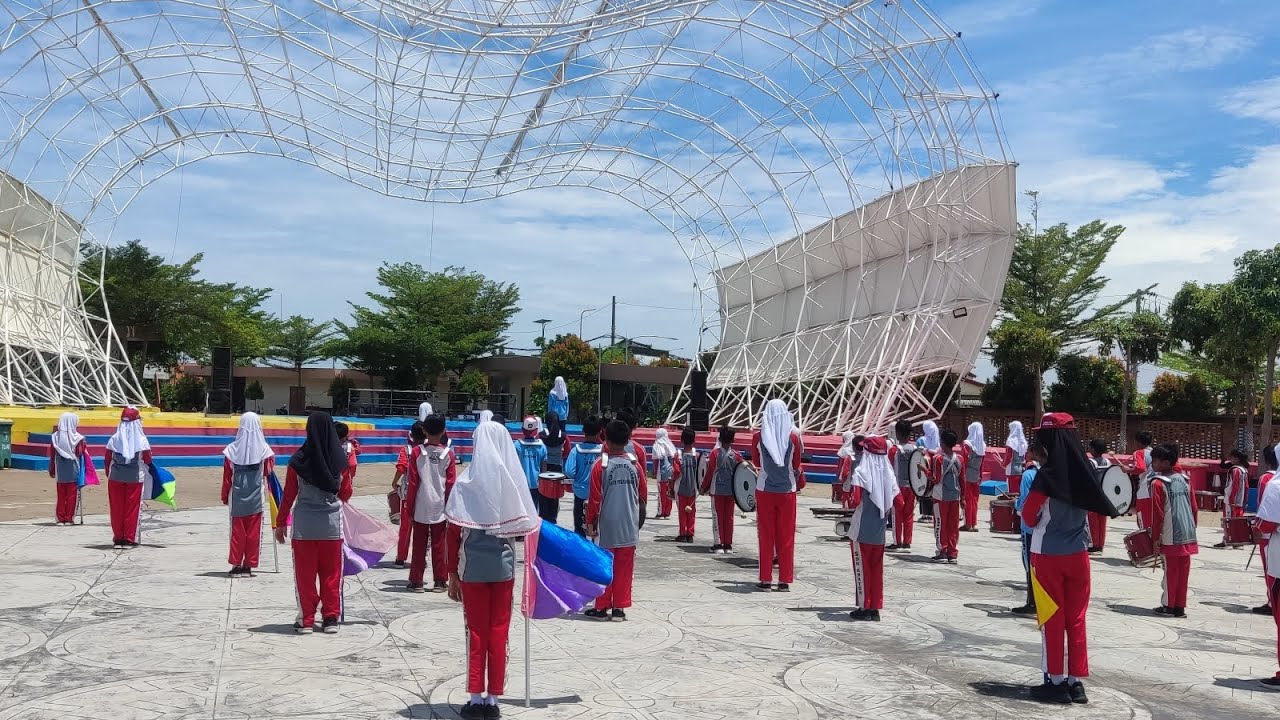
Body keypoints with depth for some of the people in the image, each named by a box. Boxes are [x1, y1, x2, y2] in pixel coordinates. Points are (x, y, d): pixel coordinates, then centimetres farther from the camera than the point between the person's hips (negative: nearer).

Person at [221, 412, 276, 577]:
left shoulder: (232, 449, -3)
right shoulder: (263, 449, -8)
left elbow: (227, 476, 1)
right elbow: (269, 472, 1)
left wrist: (225, 496, 10)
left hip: (237, 496, 1)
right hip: (257, 497, -1)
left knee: (237, 531, 10)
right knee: (253, 532, 6)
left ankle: (236, 564, 13)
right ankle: (248, 565, 7)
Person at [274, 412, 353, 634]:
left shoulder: (298, 460, -6)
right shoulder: (341, 459, -3)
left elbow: (289, 495, -1)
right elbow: (346, 494, 6)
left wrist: (281, 522, 9)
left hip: (304, 524, -1)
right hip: (332, 522, 1)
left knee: (305, 574, 9)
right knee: (331, 574, 10)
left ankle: (306, 620, 13)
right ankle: (331, 618, 13)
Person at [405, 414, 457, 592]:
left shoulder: (417, 452, -5)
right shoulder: (448, 454, -2)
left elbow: (413, 483, -3)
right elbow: (451, 484, 0)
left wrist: (409, 509, 3)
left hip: (421, 508, -1)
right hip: (440, 508, 1)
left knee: (419, 545, 7)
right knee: (439, 546, 7)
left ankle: (416, 581, 10)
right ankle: (440, 581, 11)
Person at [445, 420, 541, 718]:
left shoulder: (465, 483, -9)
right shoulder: (513, 482, -5)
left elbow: (452, 532, -7)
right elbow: (526, 527, -4)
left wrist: (452, 573, 1)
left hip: (472, 567, -1)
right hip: (503, 566, 1)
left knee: (476, 632, 9)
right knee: (499, 632, 9)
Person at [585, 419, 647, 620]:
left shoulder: (601, 465, -9)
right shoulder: (635, 465, 0)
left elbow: (595, 498, -7)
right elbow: (643, 496, 7)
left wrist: (590, 521, 4)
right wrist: (639, 519, 19)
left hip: (607, 526, -2)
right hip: (629, 526, 3)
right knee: (624, 568, 8)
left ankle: (602, 607, 11)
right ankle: (619, 607, 11)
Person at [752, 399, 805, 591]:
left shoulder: (758, 437, -7)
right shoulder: (793, 437, -7)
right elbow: (796, 465, 4)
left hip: (765, 490, 0)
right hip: (787, 490, 0)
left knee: (766, 535, 8)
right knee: (786, 536, 7)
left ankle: (766, 579, 10)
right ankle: (785, 580, 10)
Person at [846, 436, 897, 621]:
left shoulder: (861, 472, -12)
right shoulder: (888, 473, 1)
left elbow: (854, 501, -20)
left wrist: (847, 491, -1)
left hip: (861, 530, -4)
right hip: (879, 532, 4)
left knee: (862, 568, 5)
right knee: (877, 569, 12)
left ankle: (864, 607, 9)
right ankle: (875, 608, 17)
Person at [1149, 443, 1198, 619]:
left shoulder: (1158, 483, -11)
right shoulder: (1184, 480, 9)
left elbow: (1158, 513, -13)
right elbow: (1193, 508, 13)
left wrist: (1155, 537, -7)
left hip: (1171, 536, -6)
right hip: (1188, 535, 6)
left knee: (1171, 571, 3)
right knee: (1183, 571, 9)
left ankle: (1169, 606, 10)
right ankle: (1180, 607, 14)